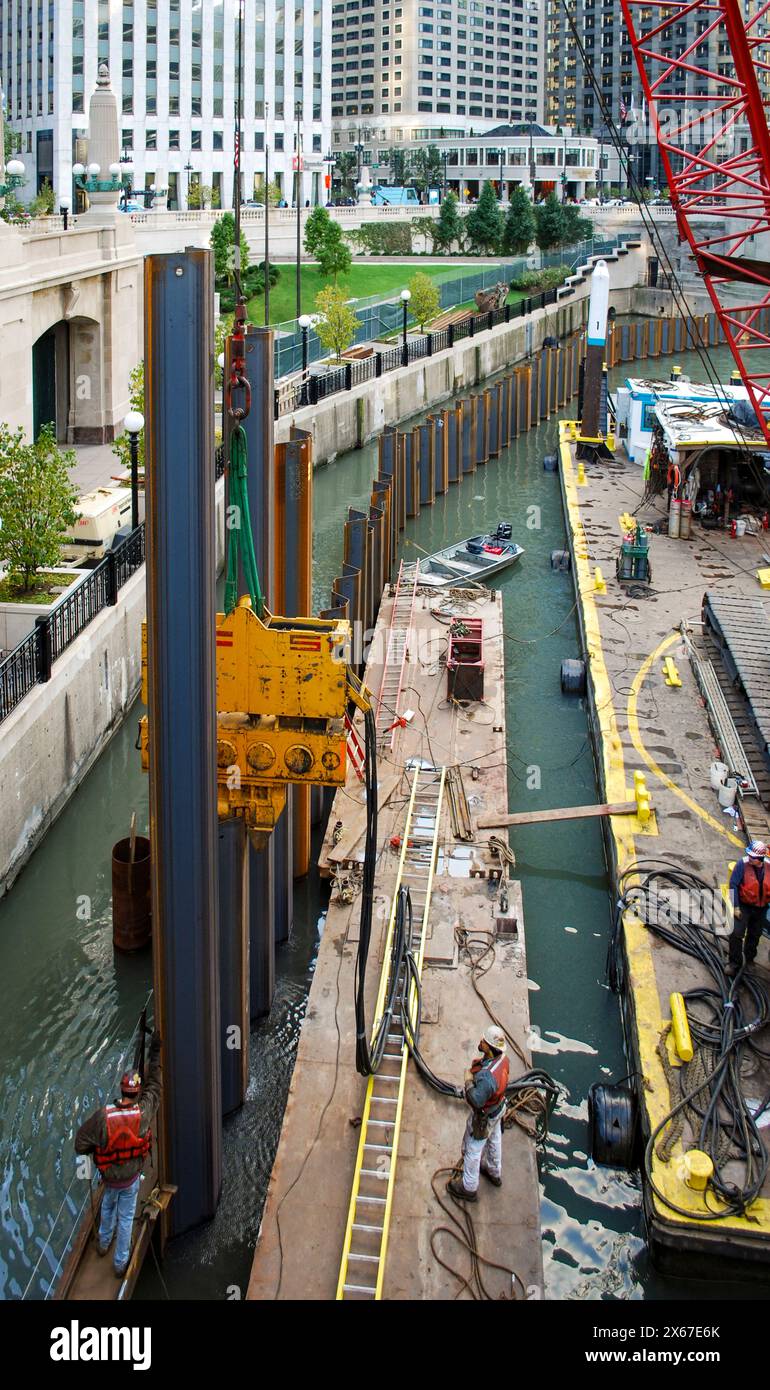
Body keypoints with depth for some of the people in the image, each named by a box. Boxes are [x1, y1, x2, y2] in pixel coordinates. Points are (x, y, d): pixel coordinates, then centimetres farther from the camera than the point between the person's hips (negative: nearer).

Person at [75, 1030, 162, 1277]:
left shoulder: (103, 1115, -30)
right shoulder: (144, 1112, -28)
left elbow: (80, 1145, -24)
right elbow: (154, 1085, -10)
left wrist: (99, 1148, -3)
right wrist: (155, 1054, -1)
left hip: (109, 1176, 1)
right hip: (132, 1177, -1)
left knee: (108, 1206, 31)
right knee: (126, 1217, 19)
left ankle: (104, 1242, 55)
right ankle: (121, 1262, 32)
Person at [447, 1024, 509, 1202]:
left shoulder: (487, 1076, -45)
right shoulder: (503, 1059, -19)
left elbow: (477, 1101, -37)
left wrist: (469, 1082, -26)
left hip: (484, 1117, -8)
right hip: (498, 1108, 8)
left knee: (472, 1150, 15)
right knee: (494, 1140, 32)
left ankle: (469, 1188, 35)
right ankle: (495, 1173, 57)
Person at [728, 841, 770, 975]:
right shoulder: (743, 864, -20)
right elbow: (733, 885, -16)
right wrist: (735, 907, -17)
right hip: (744, 906, -3)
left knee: (755, 935, 18)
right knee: (737, 933, -10)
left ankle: (749, 959, 39)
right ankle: (735, 963, 3)